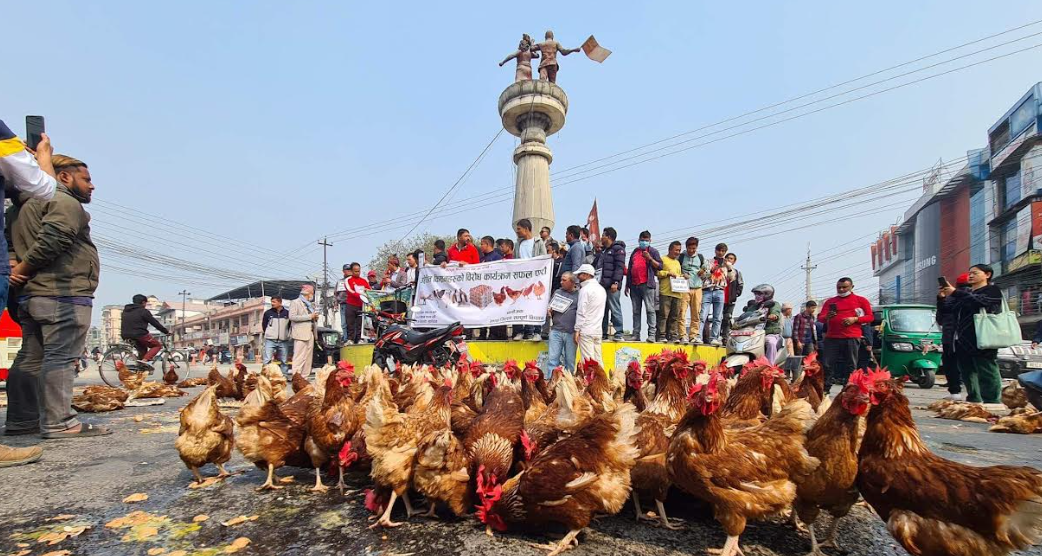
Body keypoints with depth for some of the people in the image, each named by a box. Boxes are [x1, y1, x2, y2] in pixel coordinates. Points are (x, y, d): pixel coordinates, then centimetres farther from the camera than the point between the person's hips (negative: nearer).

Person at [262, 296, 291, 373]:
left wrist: (286, 334, 7)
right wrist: (269, 335, 8)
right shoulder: (268, 313, 3)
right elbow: (264, 326, 11)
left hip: (283, 341, 1)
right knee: (267, 360, -7)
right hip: (270, 340, -1)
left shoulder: (287, 313, 2)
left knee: (284, 361, 5)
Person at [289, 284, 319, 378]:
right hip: (301, 333, -7)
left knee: (308, 357, 6)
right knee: (299, 358, -10)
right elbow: (292, 317, -12)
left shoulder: (310, 305, 23)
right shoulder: (295, 303, 1)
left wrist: (315, 317, 9)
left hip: (310, 333, 7)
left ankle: (305, 377, 9)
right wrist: (309, 316, -14)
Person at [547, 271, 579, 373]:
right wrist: (549, 311, -3)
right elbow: (550, 308, 19)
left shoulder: (578, 295, 2)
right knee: (553, 358, 1)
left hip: (571, 333, -2)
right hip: (556, 331, 2)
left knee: (570, 360, 7)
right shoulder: (557, 292, 12)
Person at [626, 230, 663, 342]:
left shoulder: (653, 251, 7)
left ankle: (651, 334, -10)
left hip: (647, 285, -5)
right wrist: (627, 285, 18)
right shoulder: (635, 252, 20)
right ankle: (636, 334, 9)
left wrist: (650, 258, -15)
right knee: (636, 311, 6)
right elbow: (629, 269, 22)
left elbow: (659, 266, -1)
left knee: (650, 310, -9)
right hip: (634, 285, 5)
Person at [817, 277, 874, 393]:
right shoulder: (830, 301, 16)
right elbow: (820, 318, 10)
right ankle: (825, 389, 3)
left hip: (852, 338, -2)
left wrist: (855, 319, -11)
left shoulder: (861, 300, 11)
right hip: (832, 338, 2)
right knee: (827, 364, -3)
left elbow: (870, 317, 6)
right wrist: (827, 317, -13)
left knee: (850, 366, 0)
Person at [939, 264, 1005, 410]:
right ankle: (974, 400, 13)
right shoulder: (965, 293, 25)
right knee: (967, 371, 8)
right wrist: (943, 298, 5)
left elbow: (979, 301, -19)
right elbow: (949, 311, 23)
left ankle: (992, 401, -8)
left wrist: (955, 293, -22)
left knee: (986, 371, -8)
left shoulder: (993, 290, 3)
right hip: (962, 339, 7)